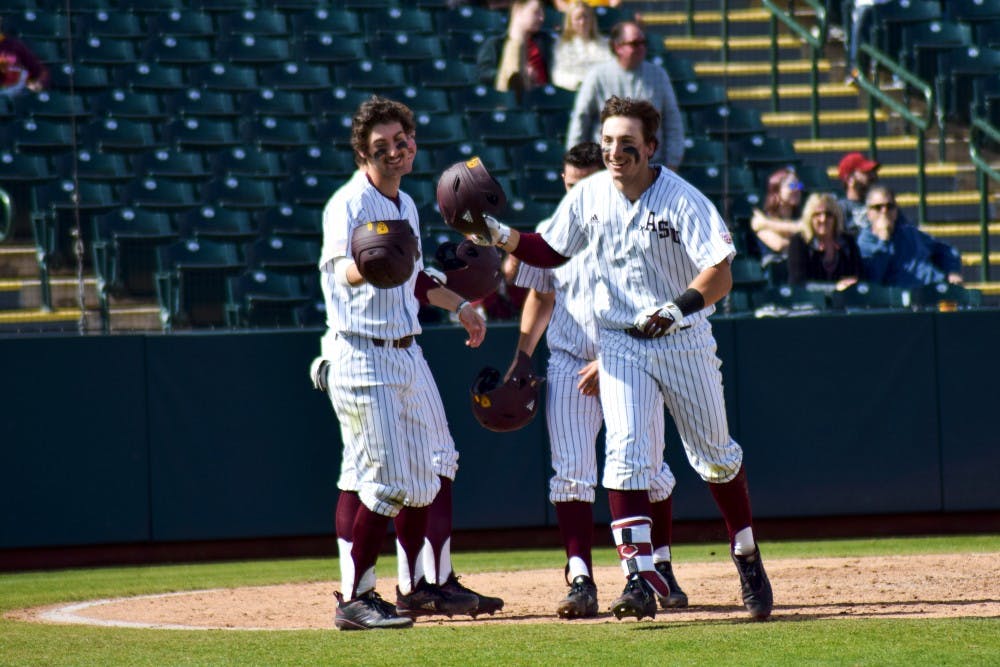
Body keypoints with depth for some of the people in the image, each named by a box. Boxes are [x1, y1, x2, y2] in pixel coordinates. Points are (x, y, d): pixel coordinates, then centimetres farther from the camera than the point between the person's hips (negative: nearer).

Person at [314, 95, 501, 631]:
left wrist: (457, 305, 37)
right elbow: (344, 271, -33)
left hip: (406, 355, 9)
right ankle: (353, 600, -6)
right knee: (388, 480, -12)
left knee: (430, 467, 15)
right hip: (361, 359, -9)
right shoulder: (349, 204, -15)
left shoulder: (405, 205, 13)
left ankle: (418, 587, 25)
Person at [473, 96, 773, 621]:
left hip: (684, 341, -2)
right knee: (626, 449, -16)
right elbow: (551, 251, 10)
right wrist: (503, 237, -7)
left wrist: (679, 306, -40)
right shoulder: (588, 195, -4)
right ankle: (641, 578, -19)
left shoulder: (682, 200, -18)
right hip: (620, 342, 2)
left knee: (715, 456, 11)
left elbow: (720, 273, -24)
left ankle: (747, 559, 31)